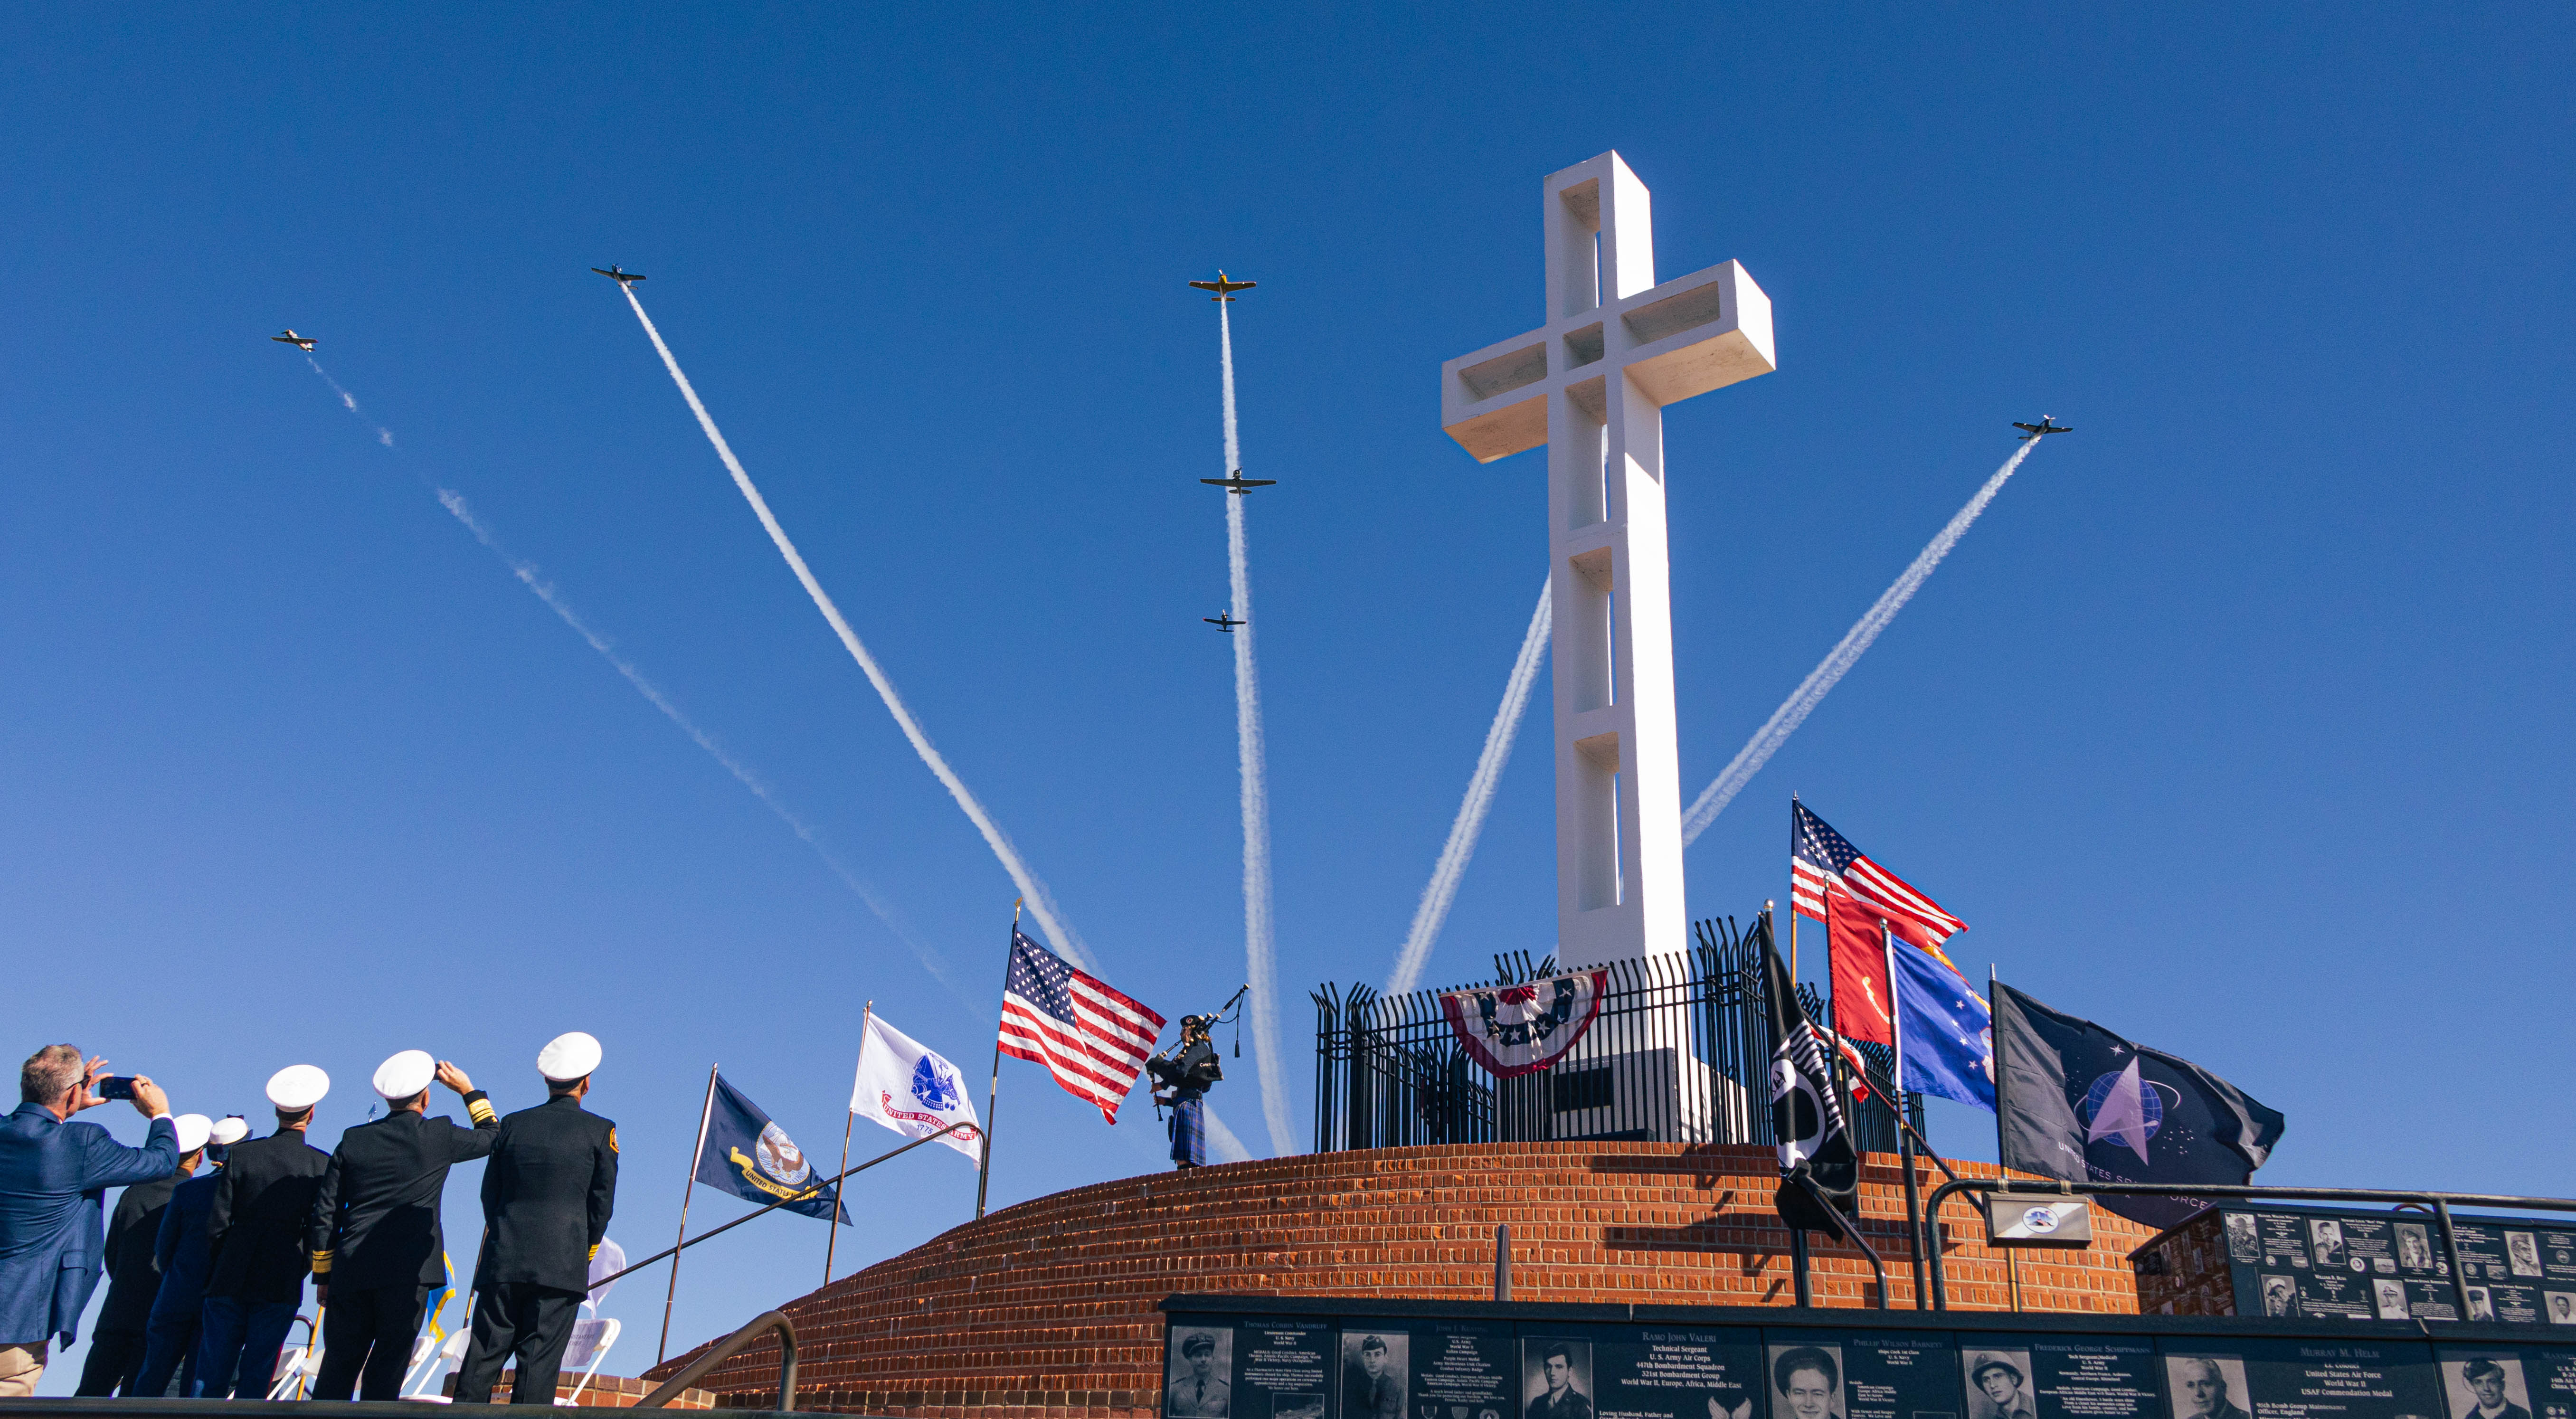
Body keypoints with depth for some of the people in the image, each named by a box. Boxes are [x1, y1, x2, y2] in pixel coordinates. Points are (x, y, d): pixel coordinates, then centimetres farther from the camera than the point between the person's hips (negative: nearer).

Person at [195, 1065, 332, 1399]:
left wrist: (225, 1264, 12)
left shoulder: (241, 1153, -1)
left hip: (230, 1282, 1)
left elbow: (217, 1224, -2)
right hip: (282, 1285, -1)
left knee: (212, 1374, 10)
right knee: (255, 1378, 5)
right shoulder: (323, 1164, -4)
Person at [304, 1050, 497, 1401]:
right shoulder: (440, 1135, -1)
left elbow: (325, 1214, 9)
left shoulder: (353, 1140, 8)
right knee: (387, 1371, 1)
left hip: (350, 1273, 3)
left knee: (338, 1368, 12)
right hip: (409, 1273, -3)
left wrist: (323, 1276, 16)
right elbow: (492, 1135, 18)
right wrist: (467, 1089, 22)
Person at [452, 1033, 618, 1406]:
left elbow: (489, 1192, 12)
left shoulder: (513, 1124, 10)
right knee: (540, 1360, -3)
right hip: (563, 1264, -3)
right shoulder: (600, 1130, 1)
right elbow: (602, 1203, 2)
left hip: (503, 1260, 3)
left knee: (483, 1355, 6)